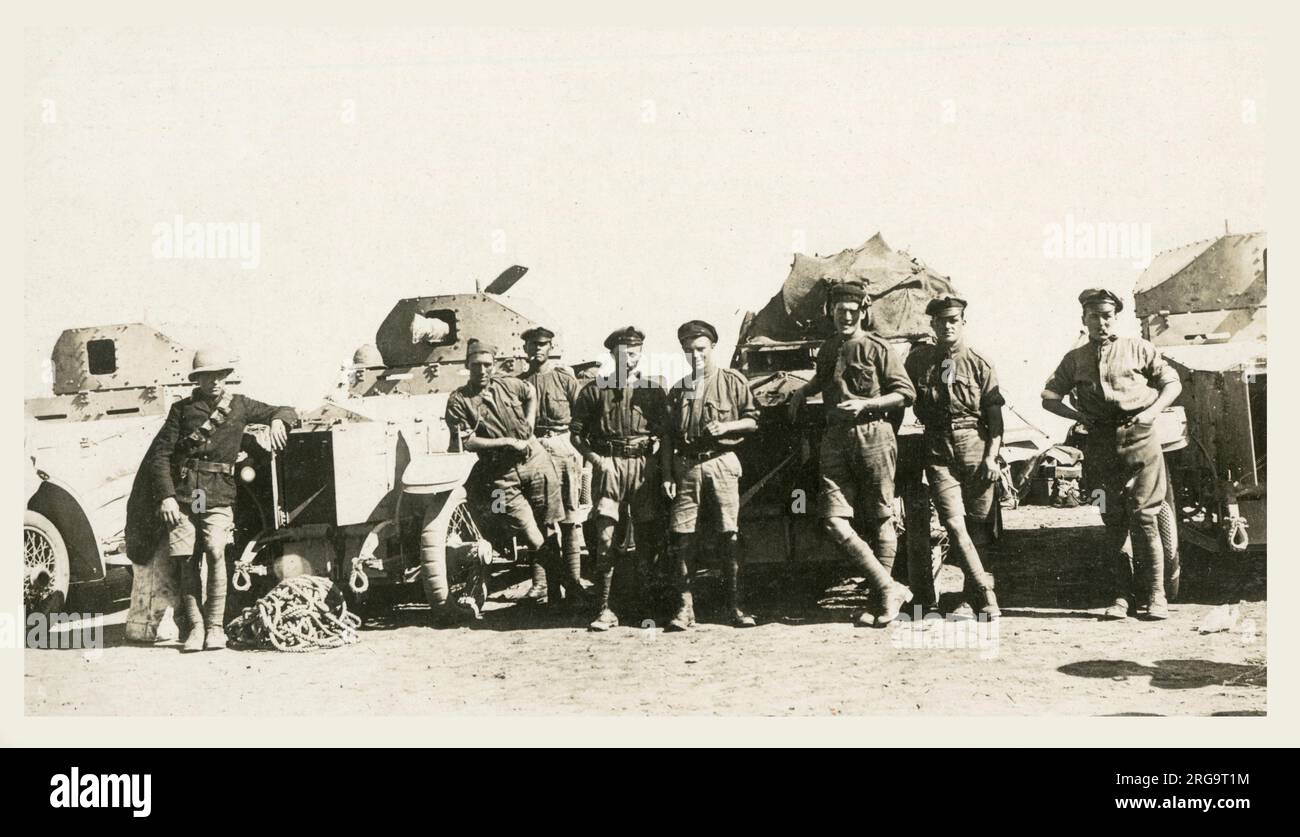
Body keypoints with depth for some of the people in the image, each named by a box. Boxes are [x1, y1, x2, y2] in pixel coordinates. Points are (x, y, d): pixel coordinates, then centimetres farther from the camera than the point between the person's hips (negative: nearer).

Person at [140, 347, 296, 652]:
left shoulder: (239, 405, 13)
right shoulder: (183, 409, 9)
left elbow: (285, 412, 20)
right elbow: (159, 454, 6)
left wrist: (278, 421, -5)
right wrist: (166, 496, -5)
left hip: (218, 497, -1)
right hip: (182, 495, 1)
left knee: (215, 553, -17)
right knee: (187, 562, 0)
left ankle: (215, 627, -11)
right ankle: (194, 627, 10)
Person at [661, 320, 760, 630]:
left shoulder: (732, 381, 6)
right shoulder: (678, 389, 15)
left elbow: (752, 420, 7)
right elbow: (668, 435, 14)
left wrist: (726, 426, -11)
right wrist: (667, 474, 5)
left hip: (722, 462, -2)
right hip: (686, 465, 2)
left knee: (730, 535, -4)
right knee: (682, 535, -4)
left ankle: (734, 606, 2)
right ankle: (685, 607, 1)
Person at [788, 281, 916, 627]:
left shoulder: (877, 349, -1)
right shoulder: (827, 349, 18)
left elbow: (906, 393, -3)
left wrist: (865, 404, -12)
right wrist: (802, 392, 23)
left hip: (873, 435, -5)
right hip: (836, 439, 5)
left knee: (880, 521, 2)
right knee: (833, 523, -8)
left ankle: (879, 600, 11)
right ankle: (889, 588, -2)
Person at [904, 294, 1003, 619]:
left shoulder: (979, 364, 5)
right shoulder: (918, 360, 9)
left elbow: (994, 413, 3)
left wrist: (991, 456, -6)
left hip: (976, 445, 0)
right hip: (938, 449, 0)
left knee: (977, 524, 1)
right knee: (954, 522, -13)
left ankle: (970, 594, 14)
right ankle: (985, 594, -12)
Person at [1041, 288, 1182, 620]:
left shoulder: (1138, 348, 10)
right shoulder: (1075, 358, 15)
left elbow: (1172, 383, 13)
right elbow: (1049, 397, 14)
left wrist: (1153, 411, -3)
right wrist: (1077, 415, -1)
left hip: (1139, 439, -2)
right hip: (1101, 444, 2)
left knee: (1144, 517, -8)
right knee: (1114, 521, 3)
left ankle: (1156, 594, -3)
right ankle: (1123, 595, 8)